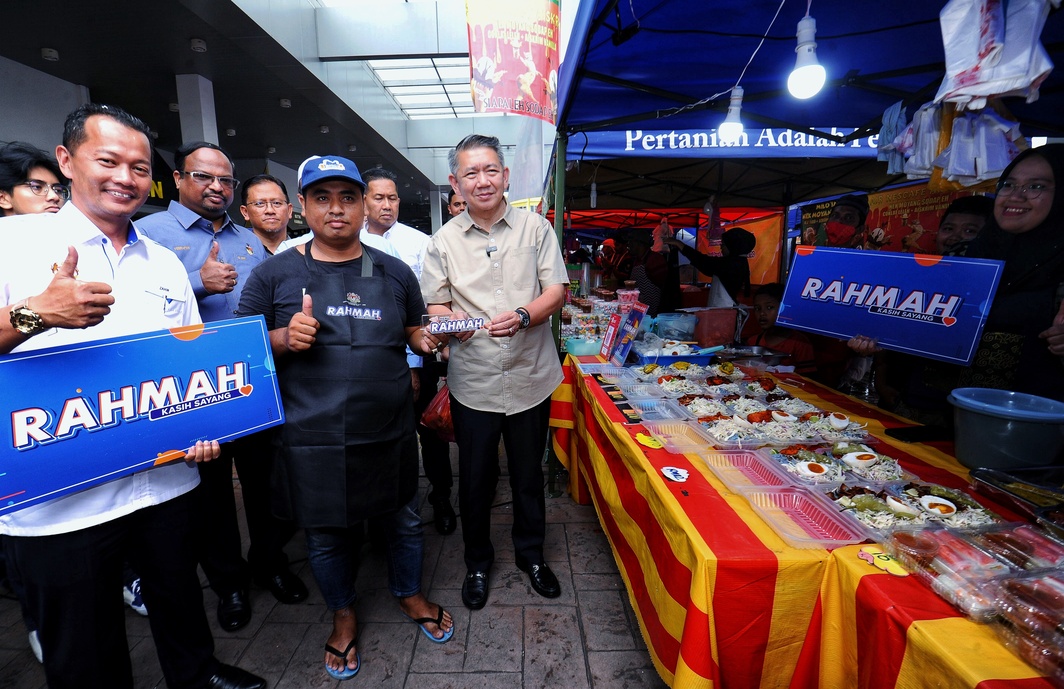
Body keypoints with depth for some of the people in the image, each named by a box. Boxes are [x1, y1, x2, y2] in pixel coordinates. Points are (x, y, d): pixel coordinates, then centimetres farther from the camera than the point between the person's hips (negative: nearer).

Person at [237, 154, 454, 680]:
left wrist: (431, 340, -9)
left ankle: (409, 594, 48)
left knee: (403, 519, 18)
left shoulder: (394, 273, 5)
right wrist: (284, 338, -18)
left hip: (389, 432, 2)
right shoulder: (274, 274, -1)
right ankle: (343, 614, 46)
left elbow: (414, 333, 13)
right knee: (327, 534, 17)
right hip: (314, 440, -1)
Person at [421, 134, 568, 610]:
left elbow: (557, 291, -1)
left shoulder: (535, 228, 2)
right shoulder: (444, 240, 3)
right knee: (474, 479, 12)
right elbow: (433, 305, 3)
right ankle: (477, 563, 37)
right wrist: (450, 321, -20)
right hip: (473, 381, 0)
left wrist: (522, 315, -20)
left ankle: (531, 553, 41)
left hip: (530, 377, 0)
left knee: (529, 474, 16)